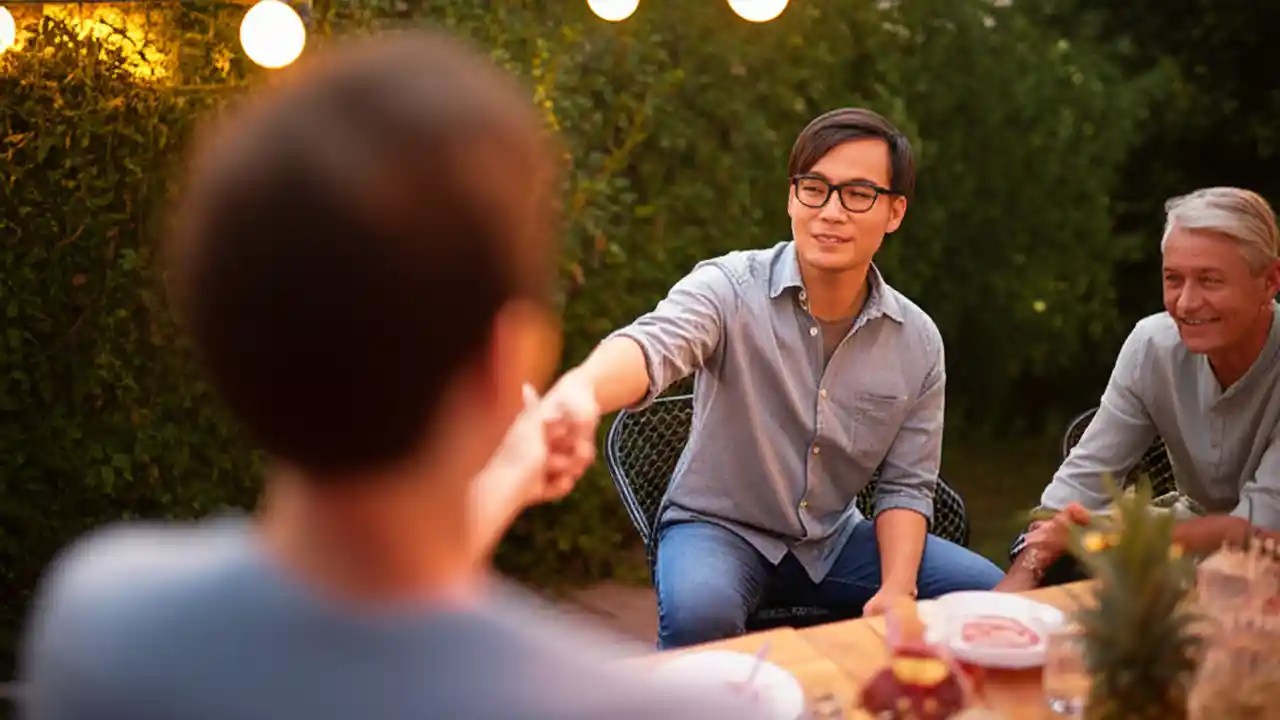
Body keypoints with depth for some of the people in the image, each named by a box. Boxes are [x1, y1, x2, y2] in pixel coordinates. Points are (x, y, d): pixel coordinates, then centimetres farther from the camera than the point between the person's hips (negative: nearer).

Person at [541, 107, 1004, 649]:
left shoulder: (918, 342, -4)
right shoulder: (730, 288, -17)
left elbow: (905, 486, 2)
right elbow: (654, 344, -38)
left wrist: (897, 591, -16)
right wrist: (582, 389, -62)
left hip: (832, 541, 4)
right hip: (717, 526, -4)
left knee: (989, 592, -9)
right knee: (699, 611, -36)